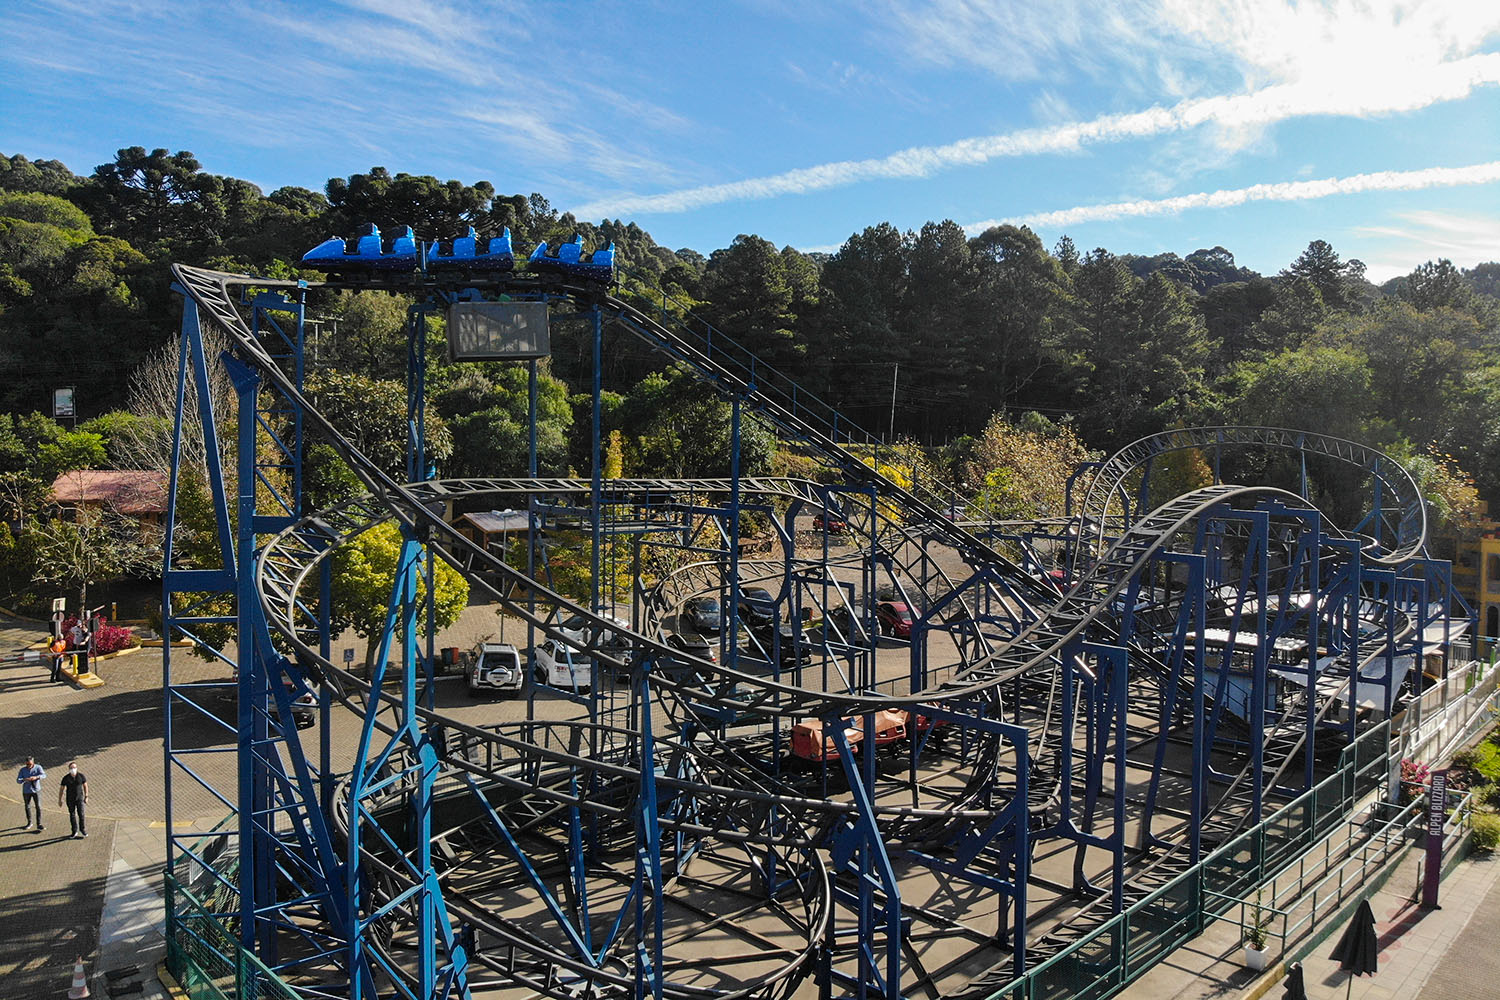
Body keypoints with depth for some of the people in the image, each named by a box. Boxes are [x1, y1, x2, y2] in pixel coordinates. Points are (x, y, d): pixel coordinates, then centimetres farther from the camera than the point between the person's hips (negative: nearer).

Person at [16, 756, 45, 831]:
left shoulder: (38, 767, -10)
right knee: (27, 807, 15)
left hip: (36, 790, -1)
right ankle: (29, 823, 34)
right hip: (26, 791, 2)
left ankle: (39, 825, -2)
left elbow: (43, 775, -24)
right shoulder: (22, 770, -8)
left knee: (38, 807, -6)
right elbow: (18, 781, -15)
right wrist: (24, 779, -38)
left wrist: (36, 777, -45)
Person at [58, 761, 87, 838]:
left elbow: (85, 786, 0)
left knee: (81, 814, -3)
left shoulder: (81, 776, -11)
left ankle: (82, 829, 16)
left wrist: (86, 796, 1)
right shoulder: (65, 778, -12)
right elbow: (61, 789, -2)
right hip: (70, 799, 0)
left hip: (79, 798, 0)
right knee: (72, 815, 7)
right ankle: (75, 831, 20)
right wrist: (59, 800, -1)